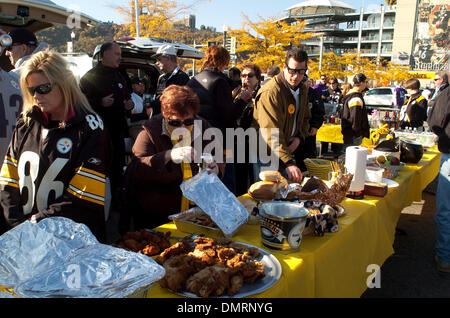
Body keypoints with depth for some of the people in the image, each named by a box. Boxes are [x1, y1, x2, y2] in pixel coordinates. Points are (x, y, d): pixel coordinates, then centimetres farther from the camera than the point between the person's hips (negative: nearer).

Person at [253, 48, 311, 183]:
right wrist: (288, 163, -38)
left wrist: (300, 137, -1)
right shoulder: (270, 92, -22)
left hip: (287, 153, 8)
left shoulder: (303, 90, 6)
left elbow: (305, 118, 21)